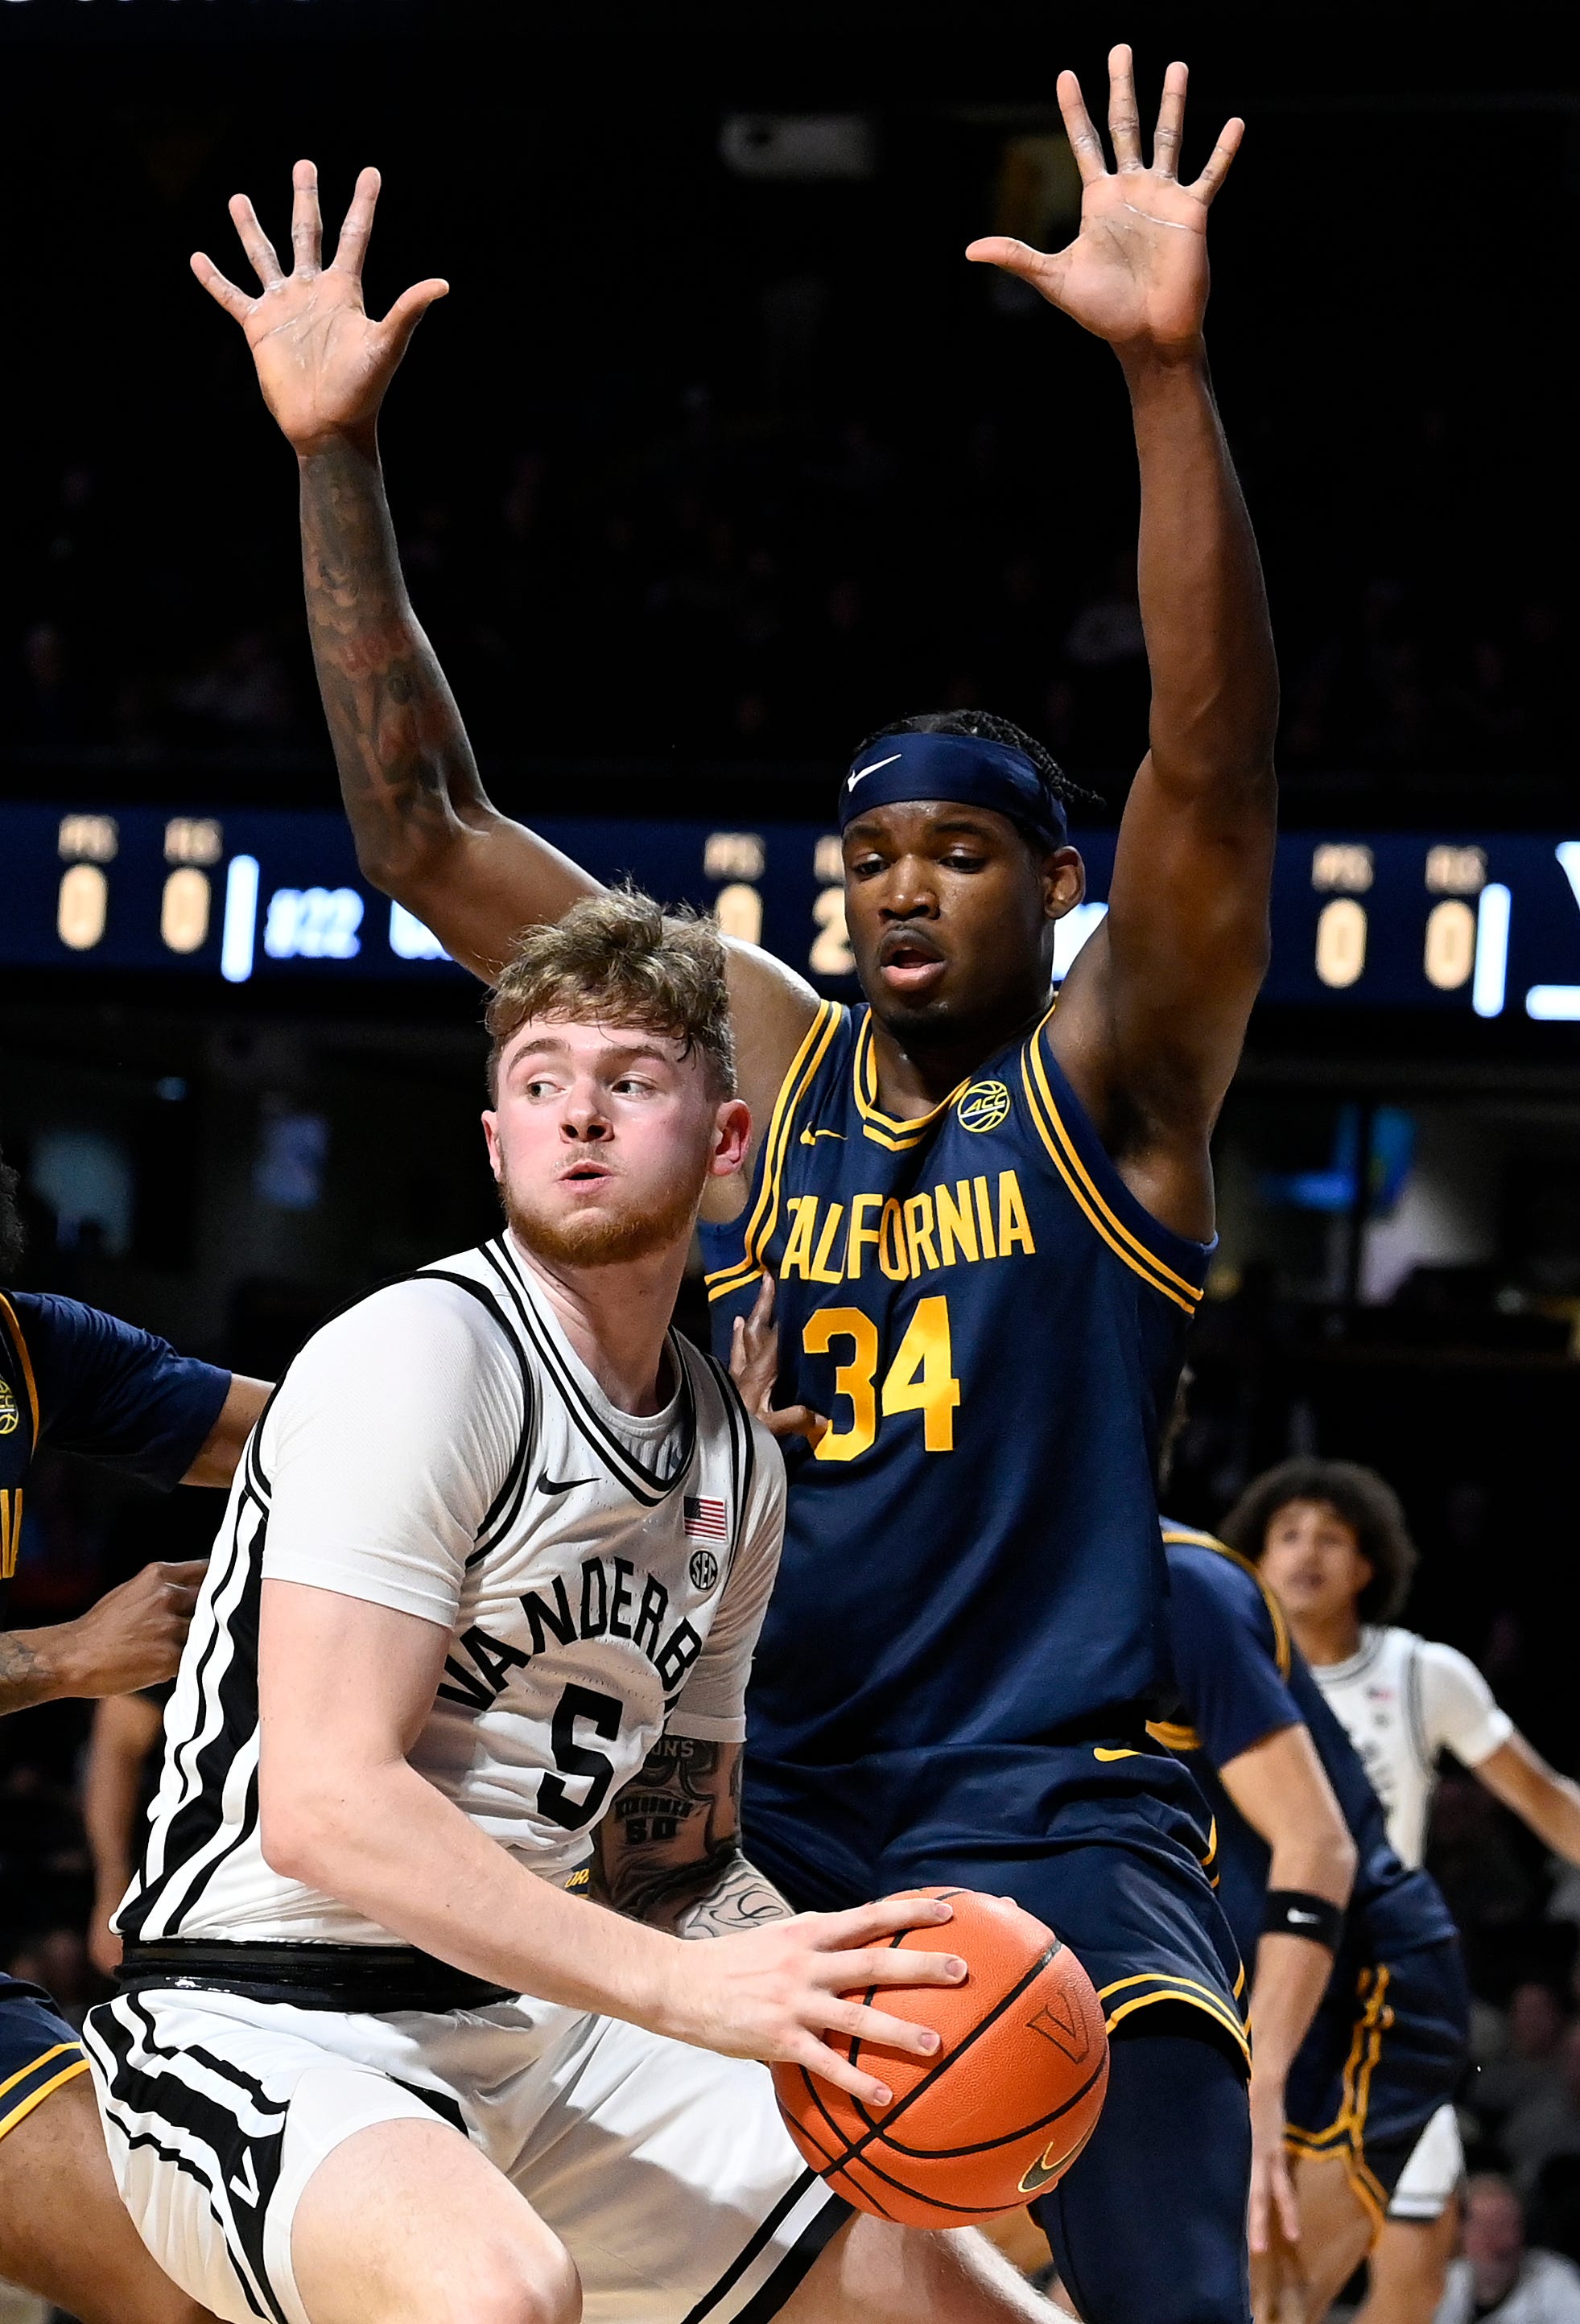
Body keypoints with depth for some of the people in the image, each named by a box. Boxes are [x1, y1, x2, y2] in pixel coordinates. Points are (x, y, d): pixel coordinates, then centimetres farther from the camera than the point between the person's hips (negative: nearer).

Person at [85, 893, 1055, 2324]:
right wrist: (679, 1984, -28)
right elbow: (324, 1804, -24)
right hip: (273, 2023, -8)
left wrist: (835, 1989, -1)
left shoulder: (734, 1459, 11)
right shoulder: (423, 1359, -14)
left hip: (549, 2027, 8)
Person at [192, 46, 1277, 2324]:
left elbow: (1216, 771, -18)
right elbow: (422, 829, 10)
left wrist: (1166, 375, -30)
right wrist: (335, 459, 3)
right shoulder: (757, 1059, 10)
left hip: (1047, 1807, -4)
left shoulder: (1109, 1082, -1)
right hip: (746, 1803, 4)